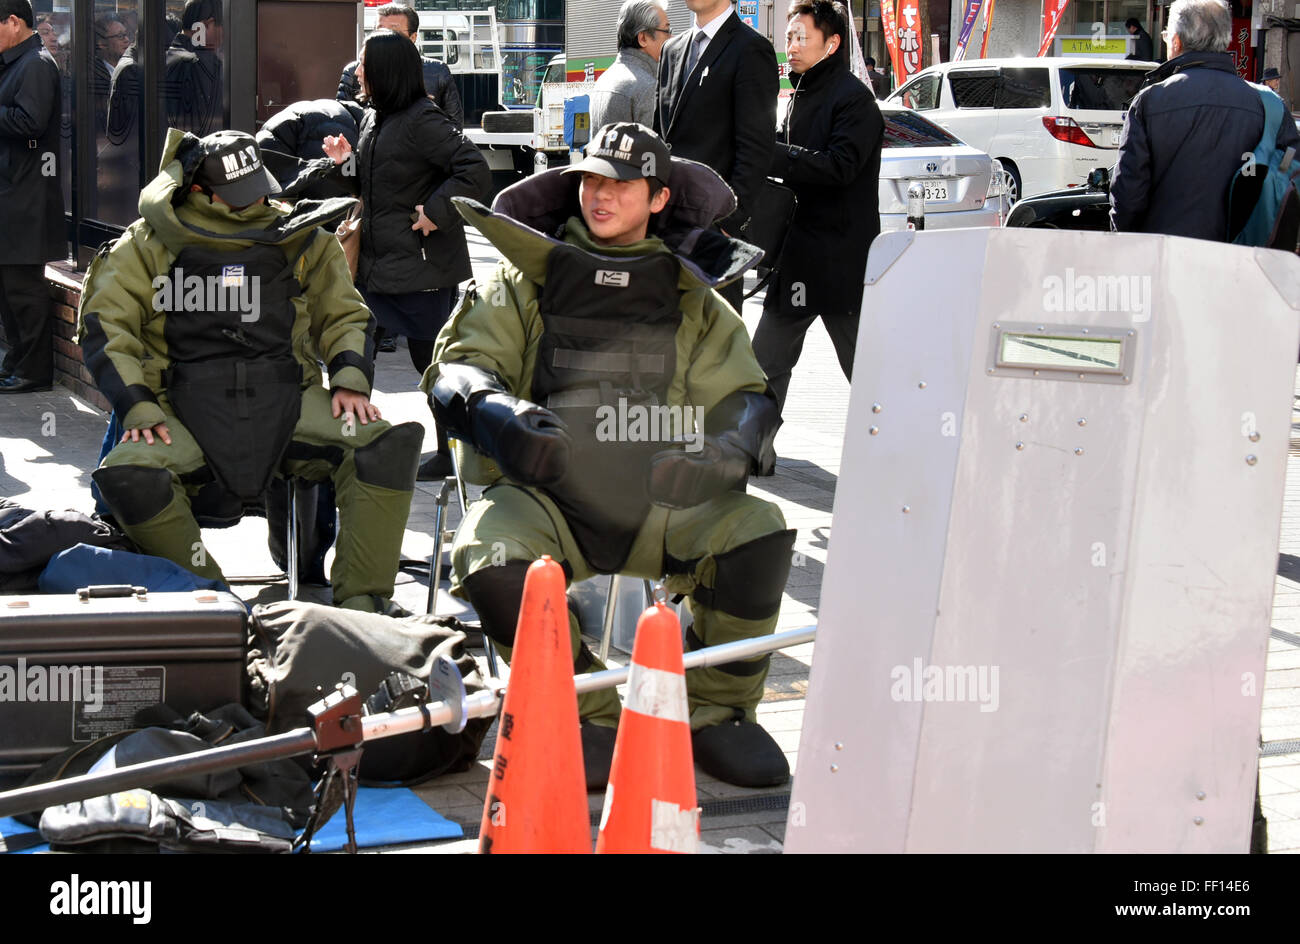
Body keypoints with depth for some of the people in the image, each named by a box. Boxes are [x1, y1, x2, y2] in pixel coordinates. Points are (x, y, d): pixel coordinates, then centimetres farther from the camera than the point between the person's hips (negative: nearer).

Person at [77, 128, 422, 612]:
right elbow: (105, 324, 6)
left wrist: (351, 379, 4)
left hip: (286, 400, 2)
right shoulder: (149, 243, 9)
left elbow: (343, 314, 24)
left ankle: (361, 599, -18)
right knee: (126, 477, -34)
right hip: (189, 411, -2)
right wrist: (137, 407, -9)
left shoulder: (300, 237, 17)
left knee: (390, 443, -25)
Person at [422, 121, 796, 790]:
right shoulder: (529, 279, 12)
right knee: (491, 560, -34)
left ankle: (716, 711, -4)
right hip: (543, 501, -1)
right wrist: (494, 413, -21)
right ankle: (589, 721, -11)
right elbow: (457, 365, 3)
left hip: (659, 507, 2)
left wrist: (732, 448, -14)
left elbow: (742, 396, 11)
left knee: (758, 531, -25)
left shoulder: (690, 294, 17)